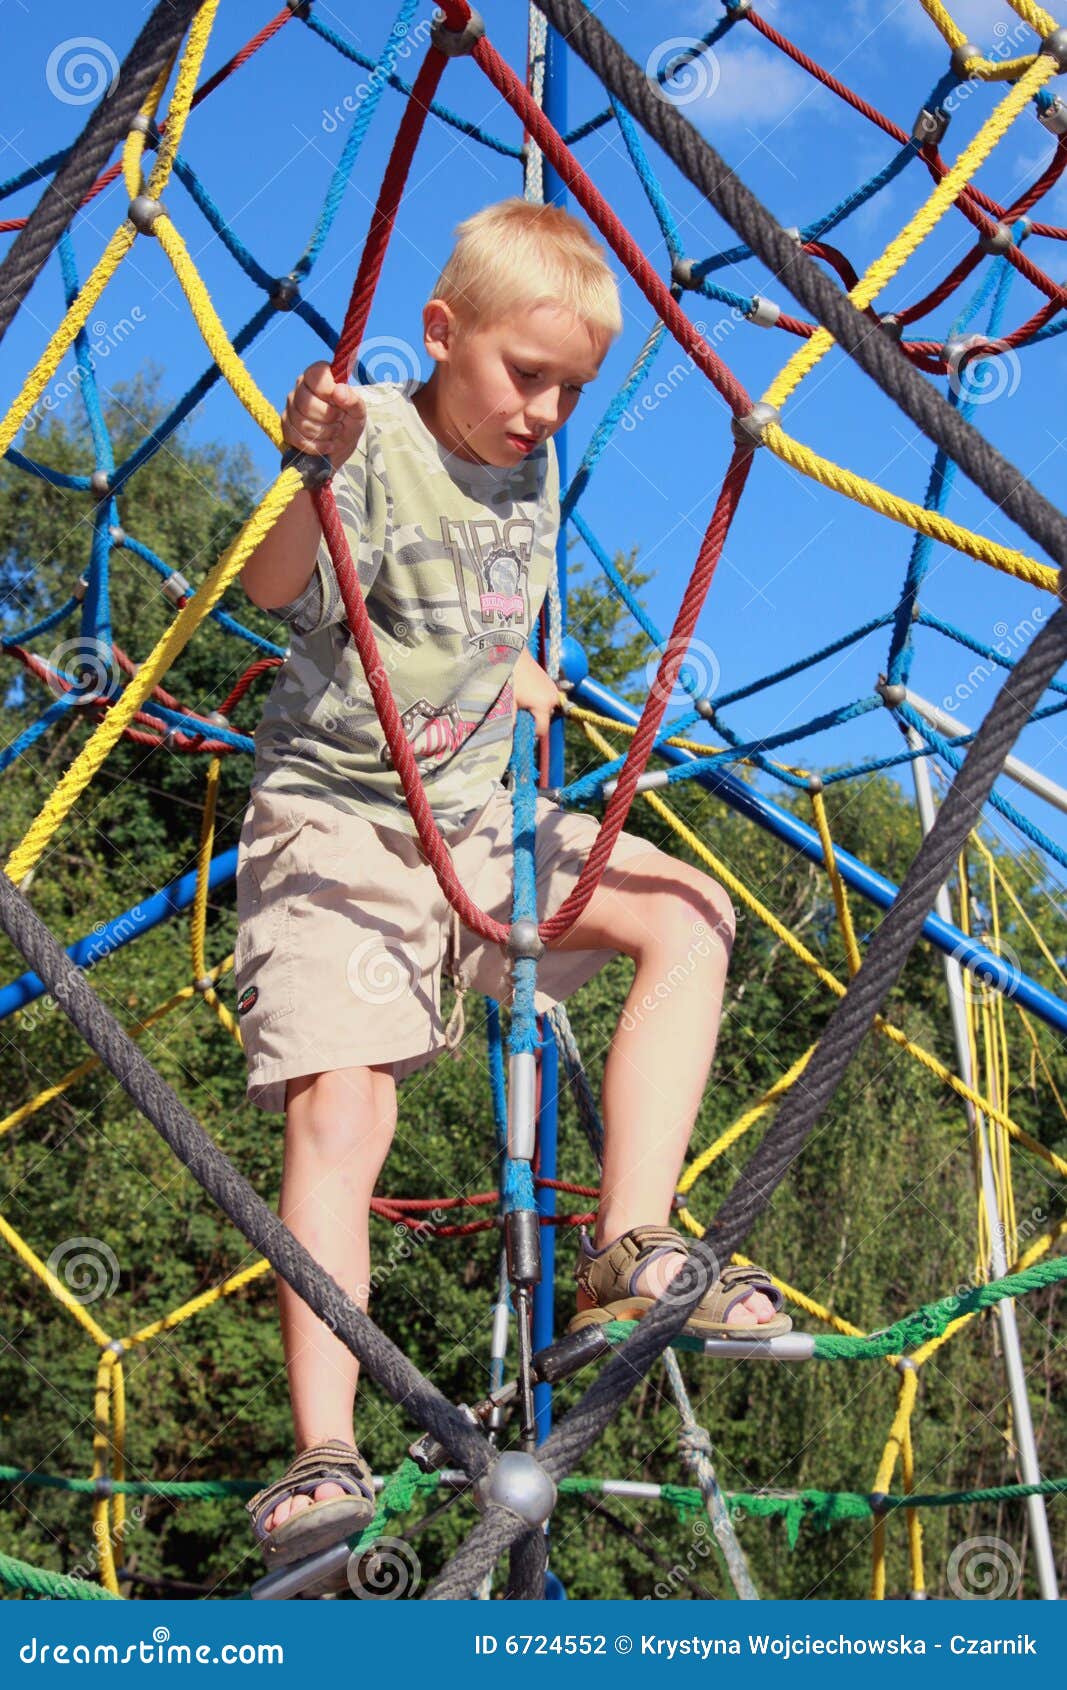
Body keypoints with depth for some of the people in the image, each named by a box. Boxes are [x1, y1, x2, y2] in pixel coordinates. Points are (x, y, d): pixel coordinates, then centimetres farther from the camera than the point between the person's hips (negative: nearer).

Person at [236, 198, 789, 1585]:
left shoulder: (532, 470, 9)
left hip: (478, 814, 7)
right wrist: (312, 471, -50)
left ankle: (629, 1252, -12)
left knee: (688, 915, -7)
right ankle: (324, 1454, -16)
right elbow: (276, 591, -33)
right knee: (339, 1114, -18)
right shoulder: (382, 443, -13)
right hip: (336, 816, -6)